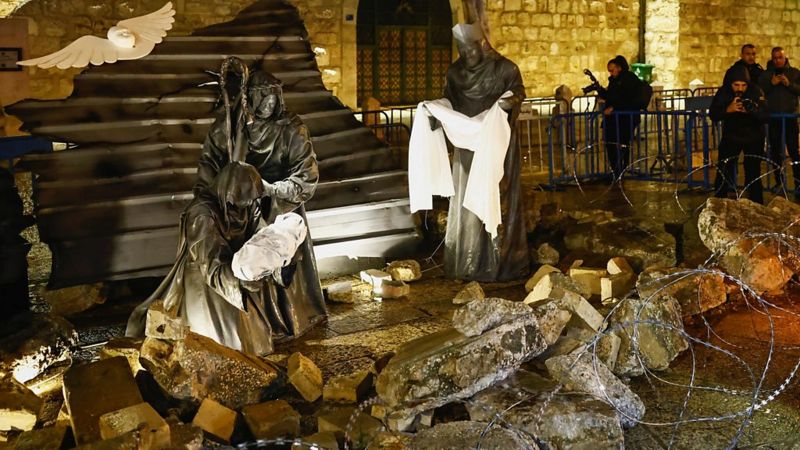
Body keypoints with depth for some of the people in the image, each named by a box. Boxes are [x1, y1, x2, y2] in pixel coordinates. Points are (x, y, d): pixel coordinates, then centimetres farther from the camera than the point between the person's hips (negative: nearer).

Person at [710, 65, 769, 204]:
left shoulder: (756, 91, -16)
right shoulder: (723, 92, -12)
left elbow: (766, 117, -22)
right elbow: (712, 115, -18)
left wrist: (751, 110, -42)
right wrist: (728, 109, -37)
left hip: (753, 137, -1)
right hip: (731, 135, 1)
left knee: (753, 174, -4)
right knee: (723, 171, -2)